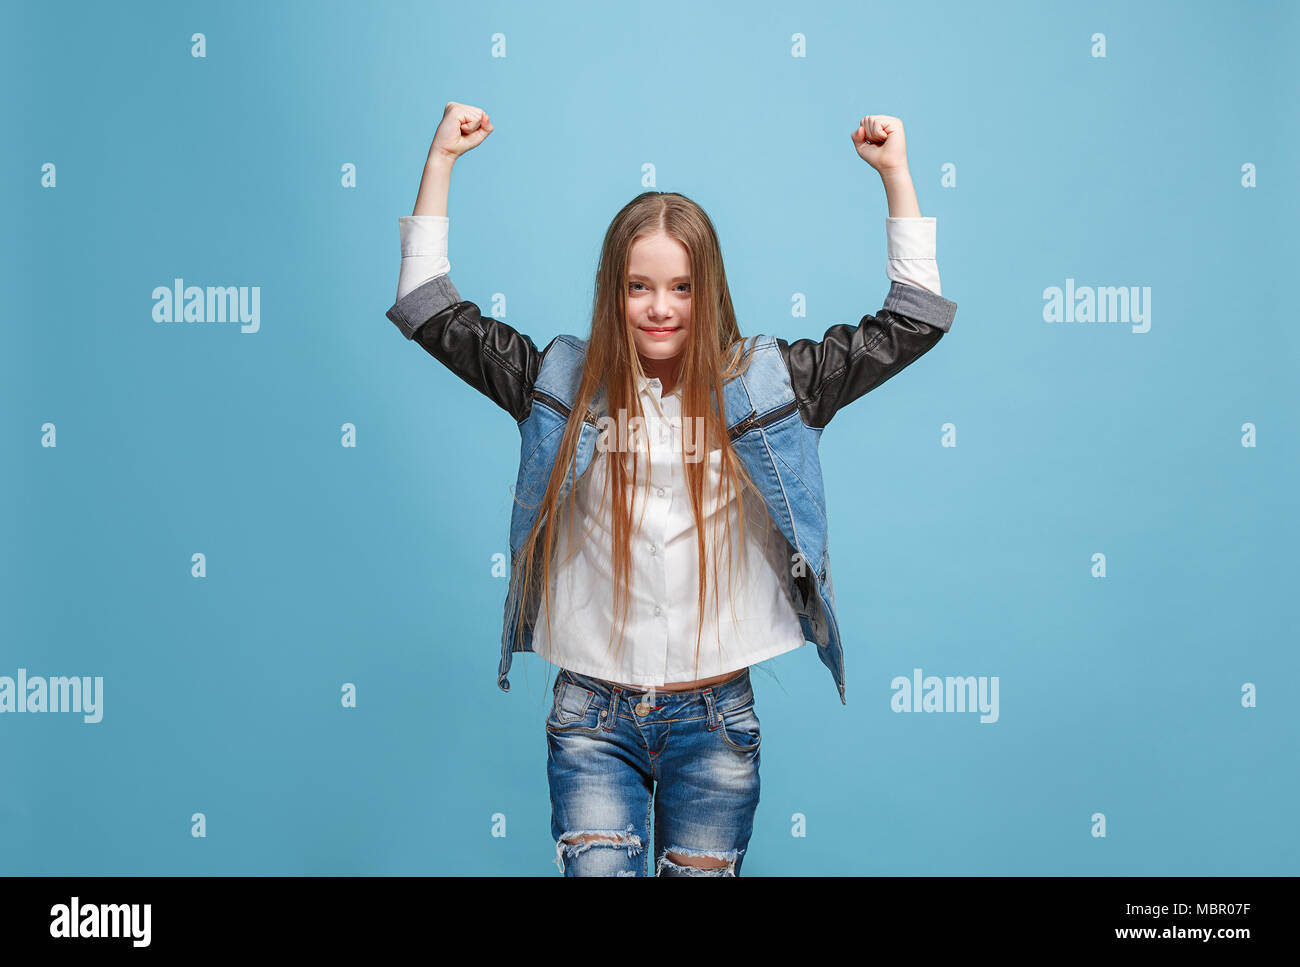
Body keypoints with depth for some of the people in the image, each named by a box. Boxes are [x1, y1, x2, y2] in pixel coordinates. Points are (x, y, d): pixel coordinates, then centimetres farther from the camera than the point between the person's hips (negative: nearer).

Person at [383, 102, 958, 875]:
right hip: (593, 718, 0)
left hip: (715, 719, 1)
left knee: (704, 872, 14)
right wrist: (442, 161, 0)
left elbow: (915, 323, 1)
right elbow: (428, 311, 2)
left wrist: (896, 176, -3)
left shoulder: (762, 384, -1)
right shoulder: (564, 383, 0)